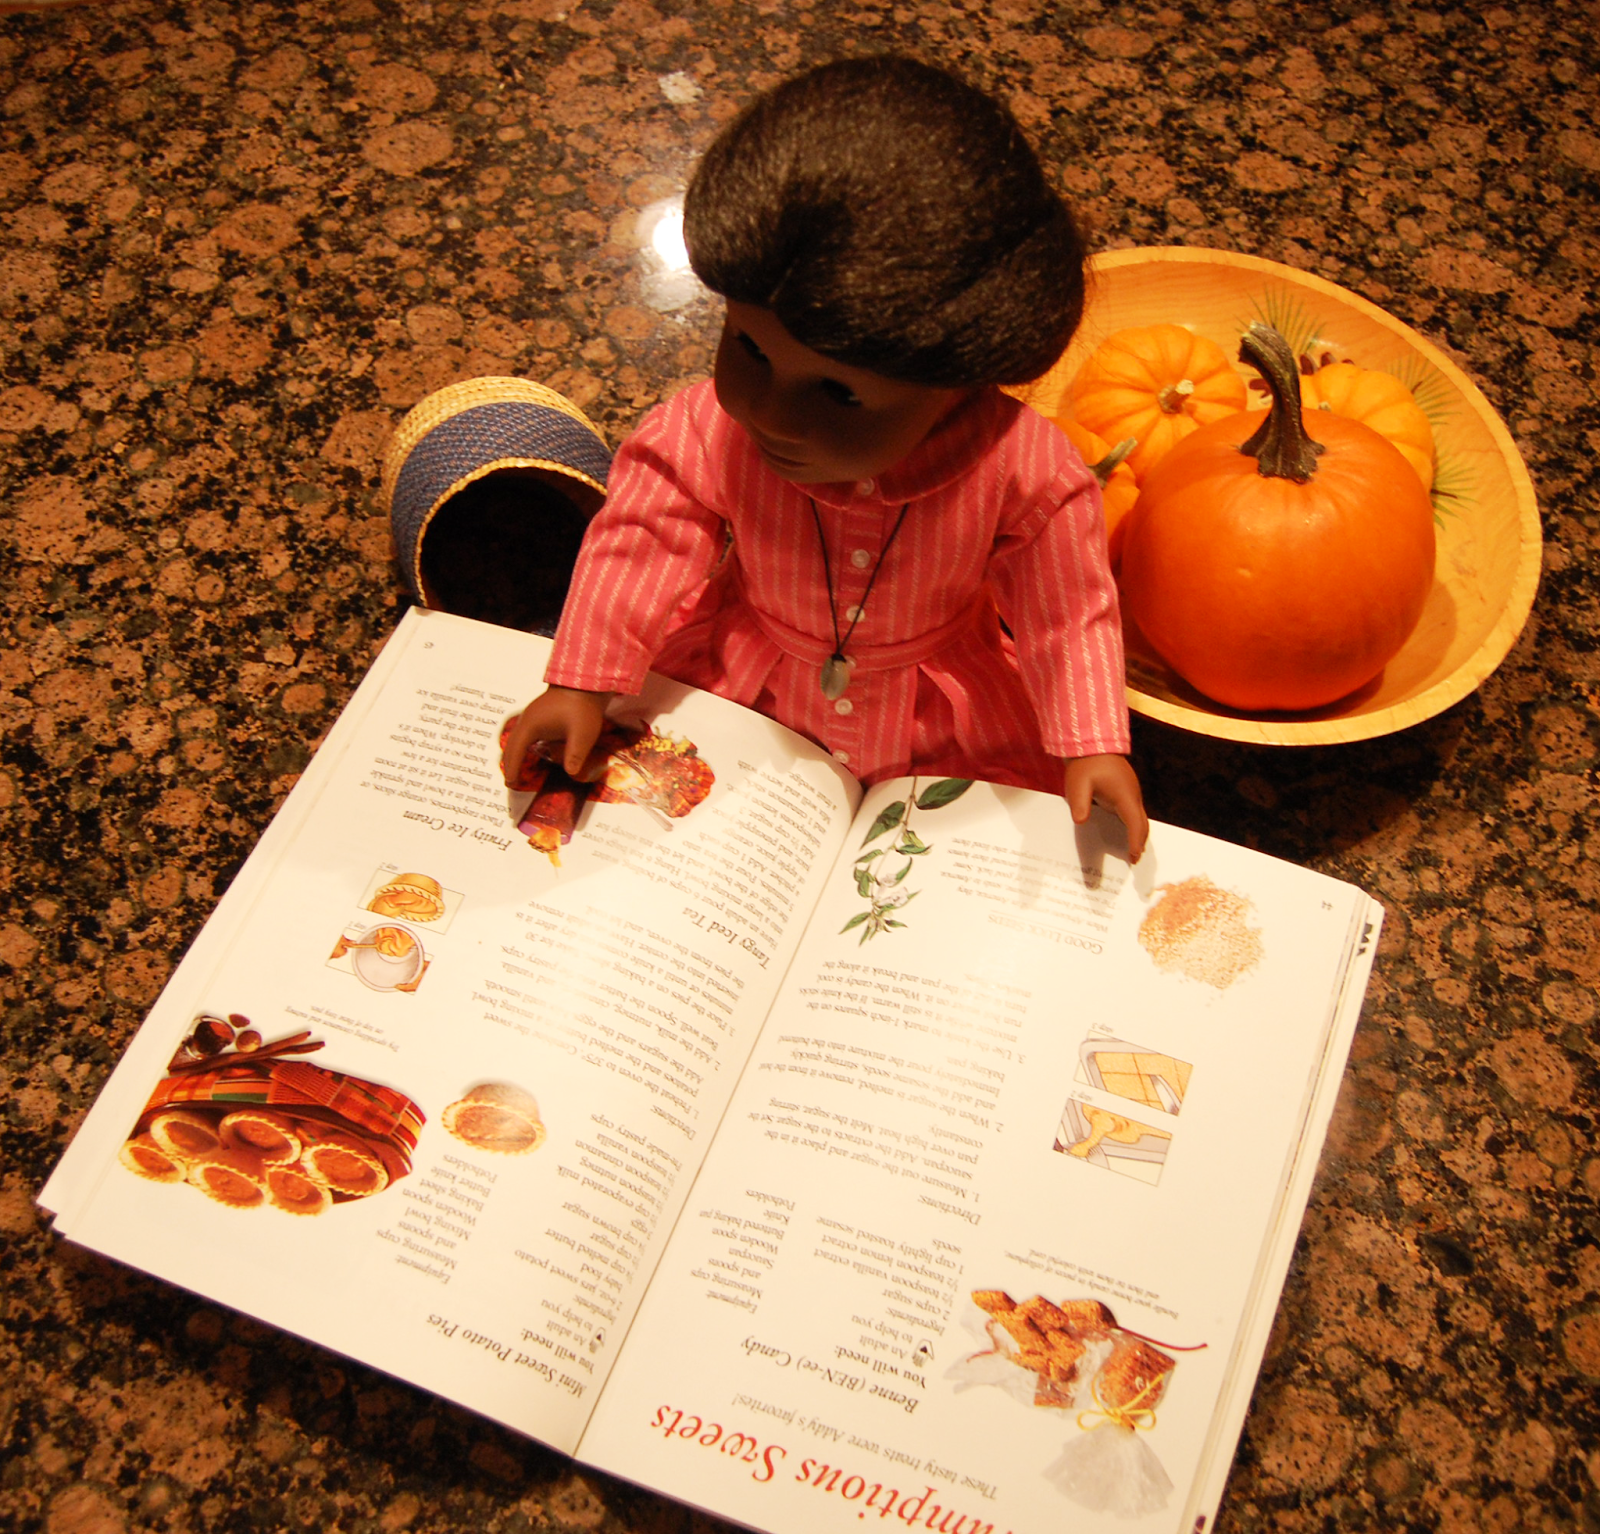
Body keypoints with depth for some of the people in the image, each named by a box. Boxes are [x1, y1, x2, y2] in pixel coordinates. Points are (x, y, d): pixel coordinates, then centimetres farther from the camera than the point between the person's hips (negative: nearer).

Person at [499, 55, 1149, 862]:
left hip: (945, 716, 0)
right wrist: (581, 684, -20)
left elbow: (1065, 612, -18)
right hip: (738, 682, 1)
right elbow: (639, 545, -17)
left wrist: (1092, 744, -22)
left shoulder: (1024, 470, -30)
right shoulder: (704, 436, -29)